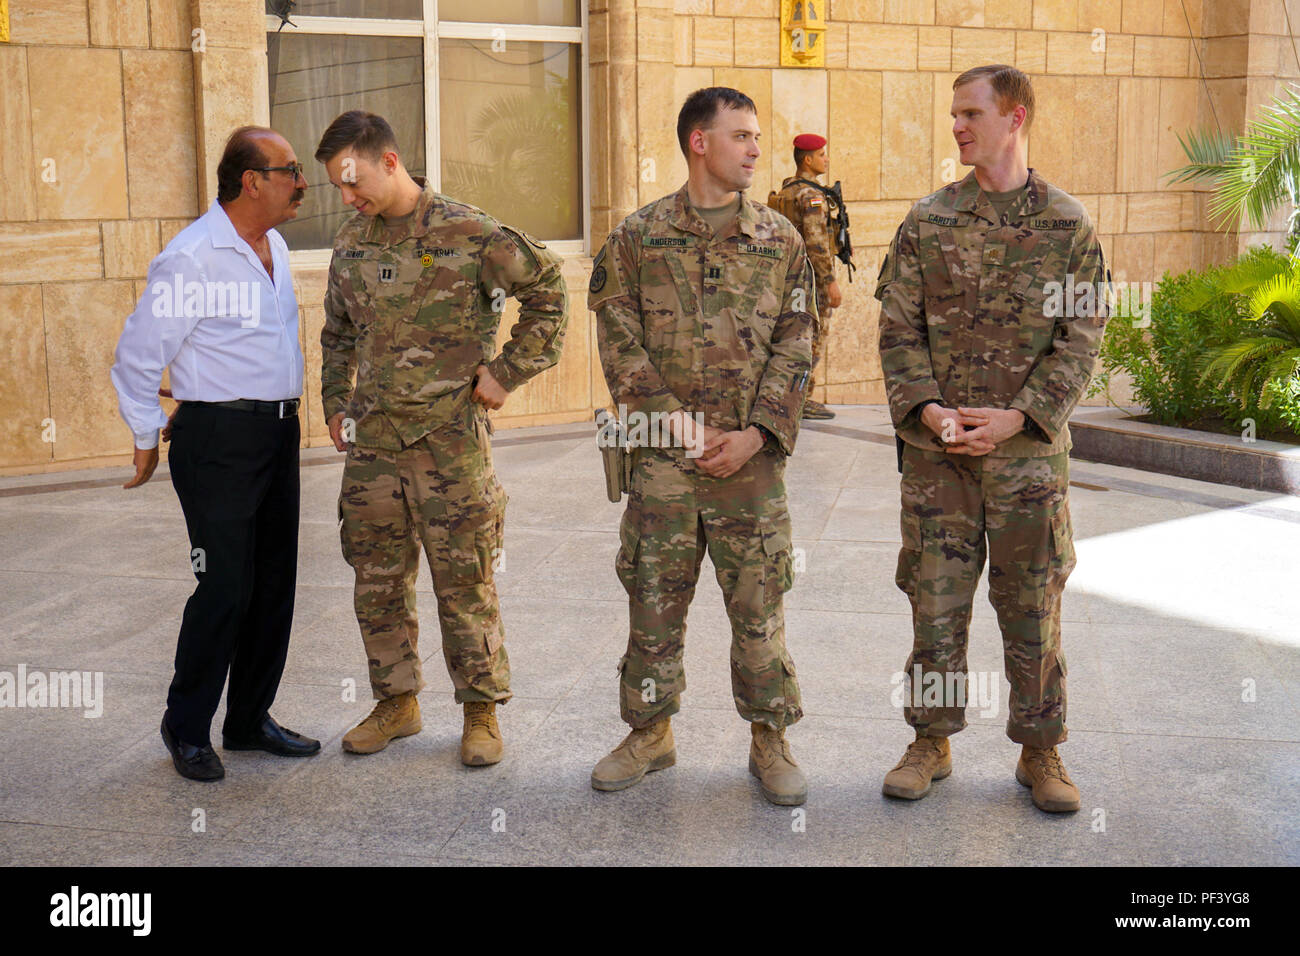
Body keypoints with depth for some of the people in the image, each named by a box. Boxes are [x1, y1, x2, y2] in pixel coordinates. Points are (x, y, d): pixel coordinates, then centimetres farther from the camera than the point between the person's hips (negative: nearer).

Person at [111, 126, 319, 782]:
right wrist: (147, 442, -2)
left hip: (278, 432, 8)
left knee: (274, 585, 11)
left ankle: (250, 720, 23)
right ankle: (186, 728, 11)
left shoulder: (273, 246, 12)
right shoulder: (191, 258, -15)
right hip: (220, 441, -8)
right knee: (226, 590, -7)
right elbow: (137, 358, -9)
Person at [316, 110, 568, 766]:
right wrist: (335, 404, 15)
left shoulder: (468, 234, -8)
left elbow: (549, 292, -1)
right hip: (371, 441, 5)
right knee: (377, 581, 10)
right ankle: (396, 702, 26)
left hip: (450, 439, -5)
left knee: (465, 582, 2)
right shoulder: (351, 243, 9)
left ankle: (482, 710, 16)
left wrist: (507, 373, -4)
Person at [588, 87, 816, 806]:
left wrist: (755, 433, -8)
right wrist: (676, 423, -9)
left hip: (751, 454, 0)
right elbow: (620, 343, 0)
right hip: (661, 458, 0)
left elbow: (794, 347, 3)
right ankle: (650, 733, 24)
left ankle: (769, 740, 20)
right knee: (654, 603, 8)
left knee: (759, 606, 5)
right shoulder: (637, 237, 3)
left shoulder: (780, 240, 6)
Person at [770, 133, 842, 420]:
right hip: (811, 276, -9)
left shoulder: (784, 191, 13)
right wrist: (831, 281, -21)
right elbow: (816, 242, -23)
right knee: (814, 336, -4)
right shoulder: (811, 195, -16)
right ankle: (802, 399, -4)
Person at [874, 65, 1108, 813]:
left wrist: (1016, 417, -13)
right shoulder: (929, 222, 6)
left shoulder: (1068, 224, 1)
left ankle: (1041, 752, 20)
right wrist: (927, 408, -11)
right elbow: (898, 327, 4)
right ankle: (932, 743, 22)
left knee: (1034, 607, 6)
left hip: (1030, 449, -1)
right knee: (936, 599, 7)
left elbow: (1082, 340, -2)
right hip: (937, 449, 1)